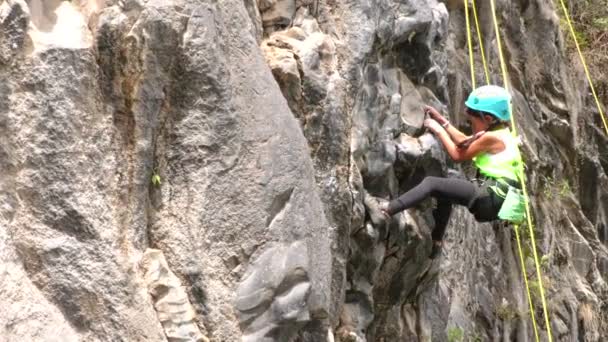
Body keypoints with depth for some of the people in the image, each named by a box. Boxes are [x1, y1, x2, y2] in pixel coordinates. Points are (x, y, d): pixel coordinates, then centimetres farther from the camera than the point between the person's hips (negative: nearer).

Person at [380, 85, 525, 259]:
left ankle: (388, 209, -16)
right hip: (493, 200, 10)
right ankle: (436, 242, 35)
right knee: (444, 194, 30)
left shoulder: (491, 137, -14)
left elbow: (457, 155, -6)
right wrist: (442, 121, 26)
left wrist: (438, 130, 4)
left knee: (431, 183, -13)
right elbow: (464, 142, 27)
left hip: (490, 198, -10)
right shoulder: (499, 133, 15)